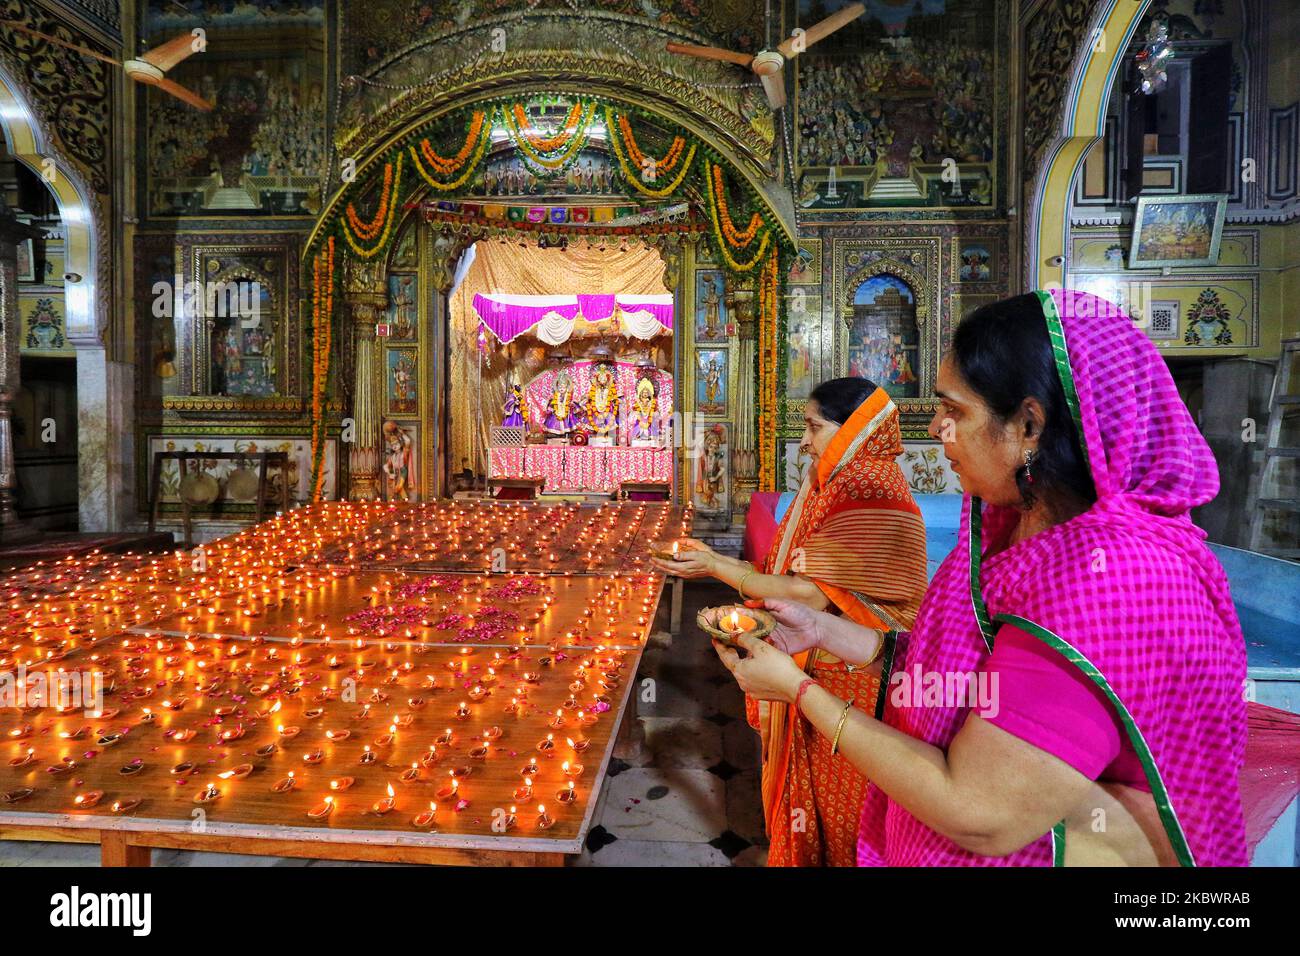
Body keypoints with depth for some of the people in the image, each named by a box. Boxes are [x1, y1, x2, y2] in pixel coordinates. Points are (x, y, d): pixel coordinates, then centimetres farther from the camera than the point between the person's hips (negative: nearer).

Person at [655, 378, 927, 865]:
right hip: (806, 676, 8)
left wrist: (719, 568, -21)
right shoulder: (831, 488, 9)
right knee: (804, 804, 21)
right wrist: (714, 559, 4)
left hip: (846, 684, -8)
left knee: (836, 819, 11)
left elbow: (815, 597, -26)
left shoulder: (872, 498, -22)